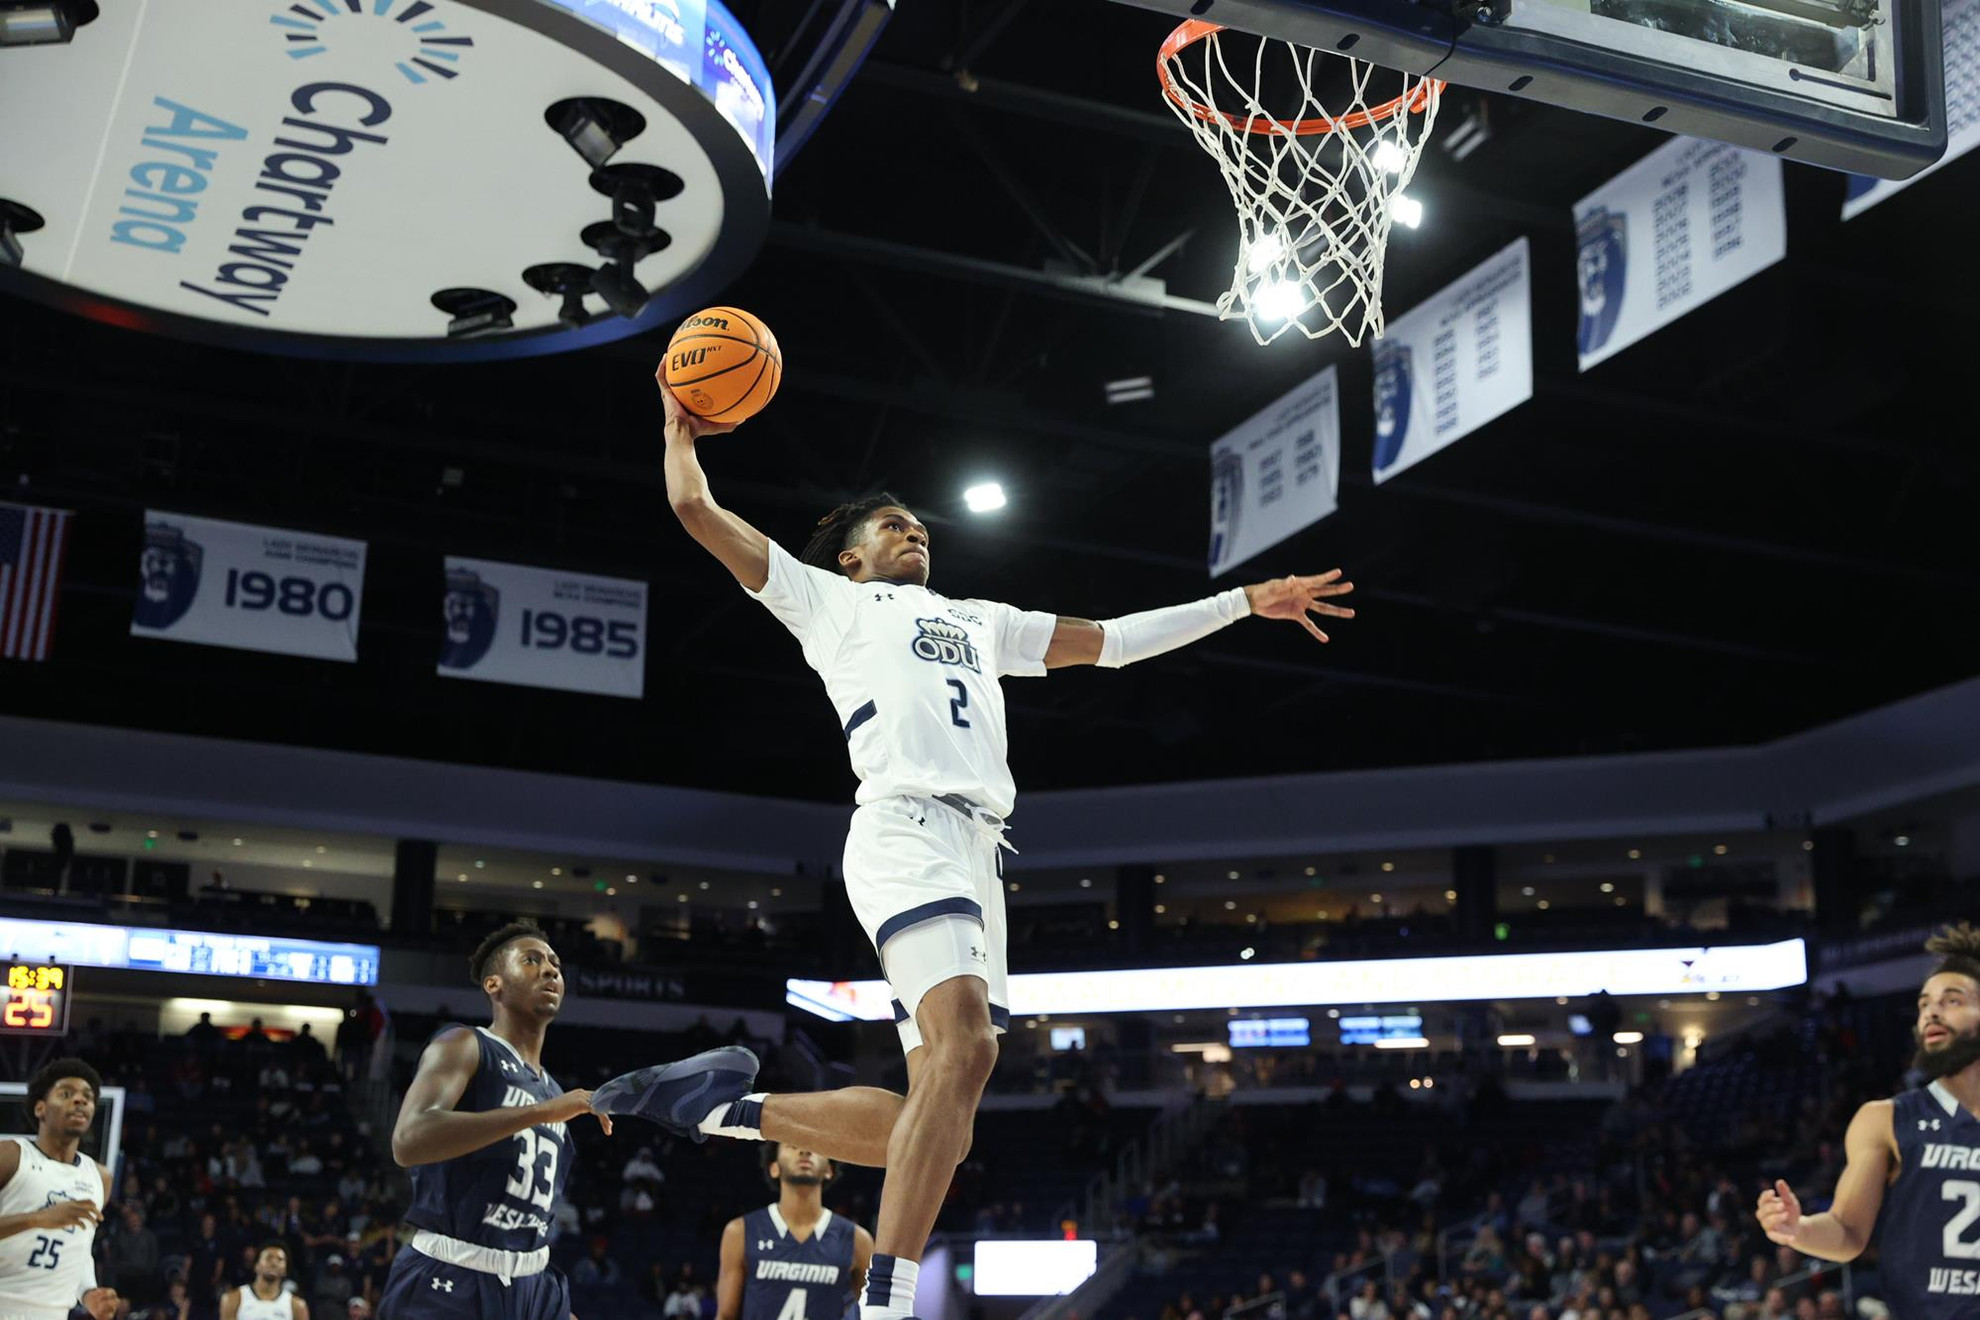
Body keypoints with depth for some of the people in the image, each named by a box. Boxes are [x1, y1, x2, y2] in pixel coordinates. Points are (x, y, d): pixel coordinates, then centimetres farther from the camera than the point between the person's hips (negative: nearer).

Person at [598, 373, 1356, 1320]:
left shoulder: (980, 621, 35)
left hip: (976, 852, 7)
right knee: (964, 1046, -29)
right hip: (907, 832, -7)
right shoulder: (829, 600, 18)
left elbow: (1112, 639, 36)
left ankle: (724, 1109, 16)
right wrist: (681, 425, 29)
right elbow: (696, 508, 15)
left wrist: (1245, 600, 34)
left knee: (930, 1125, 0)